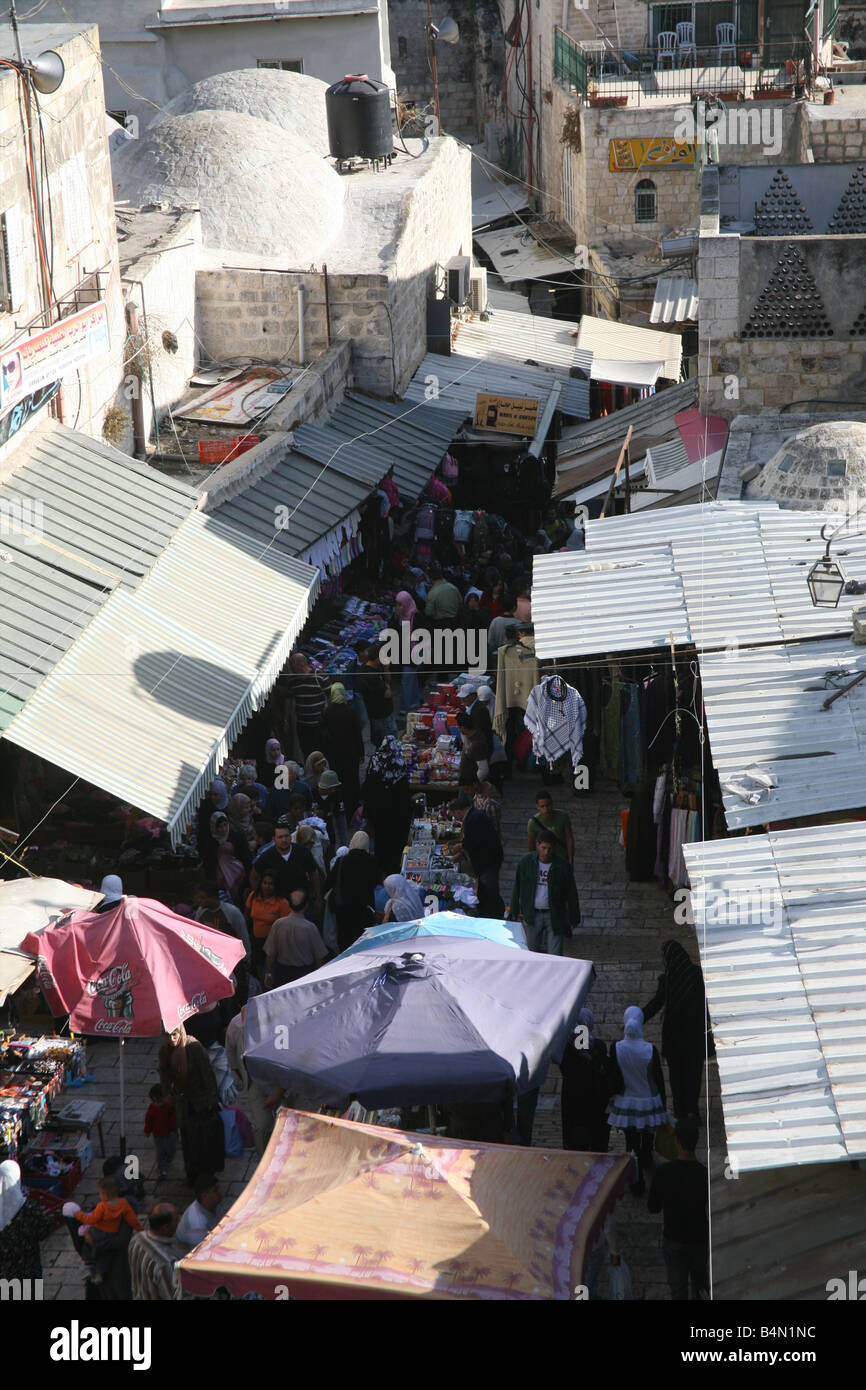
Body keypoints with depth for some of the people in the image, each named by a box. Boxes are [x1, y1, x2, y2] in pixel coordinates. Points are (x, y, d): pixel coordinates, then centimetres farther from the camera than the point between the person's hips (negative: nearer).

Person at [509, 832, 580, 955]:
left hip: (554, 916, -2)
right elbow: (517, 888, 7)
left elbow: (571, 894, -1)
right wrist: (516, 910, 10)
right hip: (532, 915, 2)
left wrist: (574, 919, 1)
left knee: (555, 953, -5)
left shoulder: (562, 866, -9)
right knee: (533, 948, 13)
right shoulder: (525, 863, -4)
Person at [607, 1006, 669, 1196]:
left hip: (626, 1102, 0)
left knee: (632, 1141, 14)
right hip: (649, 1101, 0)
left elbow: (615, 1079, -12)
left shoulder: (616, 1048, -21)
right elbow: (659, 1079, -10)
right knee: (648, 1134, 29)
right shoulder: (650, 1050, -22)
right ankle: (646, 1159, 55)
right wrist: (663, 1104, 4)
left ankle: (638, 1183, 18)